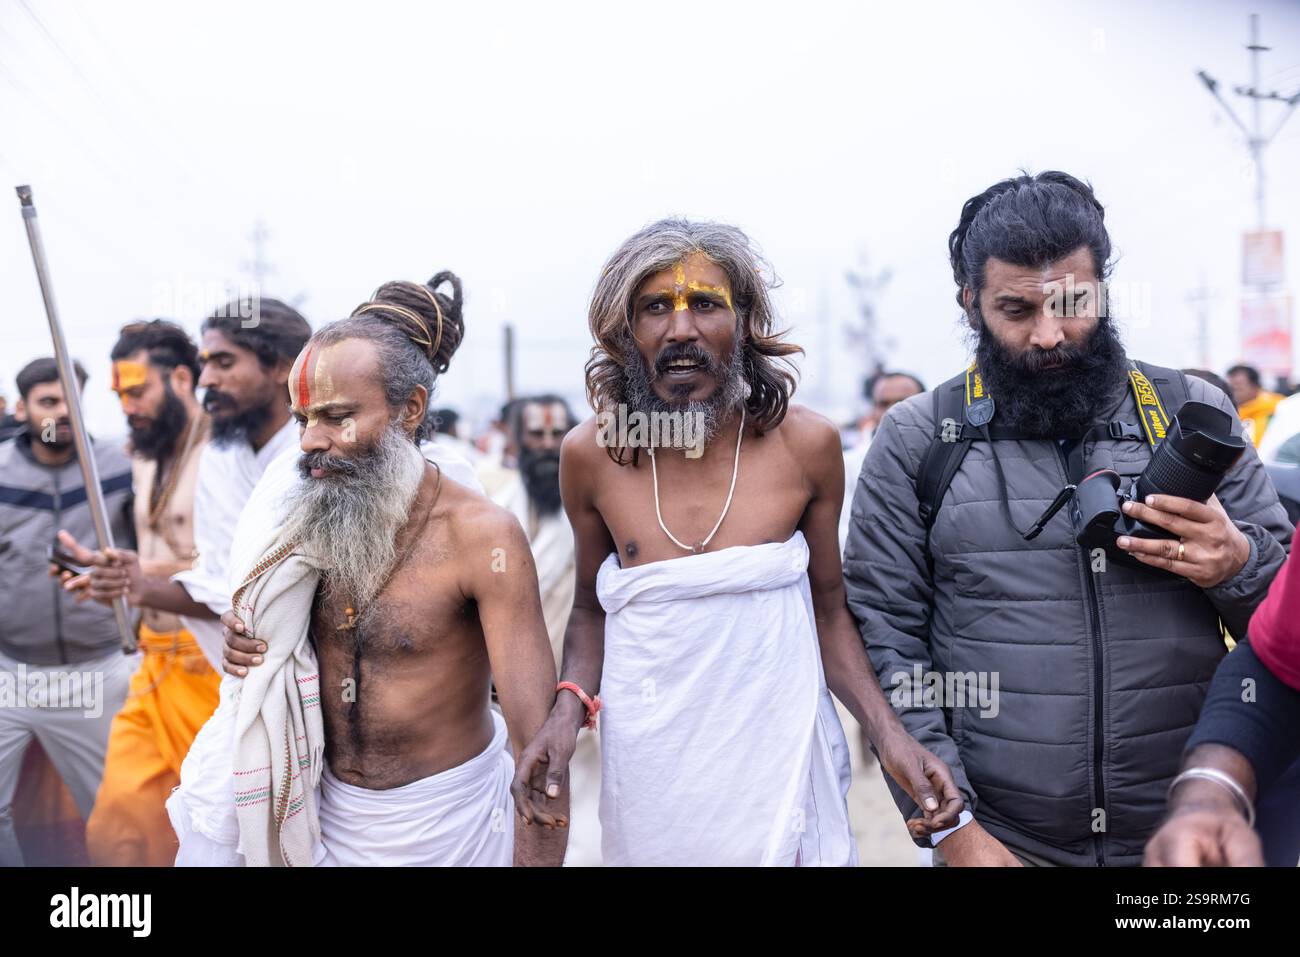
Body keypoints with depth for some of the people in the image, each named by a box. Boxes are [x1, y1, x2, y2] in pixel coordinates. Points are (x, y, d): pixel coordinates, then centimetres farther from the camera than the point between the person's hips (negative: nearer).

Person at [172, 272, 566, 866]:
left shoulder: (482, 536, -22)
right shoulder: (315, 523, -4)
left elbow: (537, 736, -25)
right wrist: (247, 641, -11)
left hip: (443, 819, -5)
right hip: (327, 812, 5)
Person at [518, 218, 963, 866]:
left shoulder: (807, 445, -8)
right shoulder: (590, 454, -6)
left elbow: (827, 609, 3)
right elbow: (590, 609, 7)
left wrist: (888, 733, -10)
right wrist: (570, 706, -11)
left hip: (782, 768, 0)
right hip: (652, 784, 1)